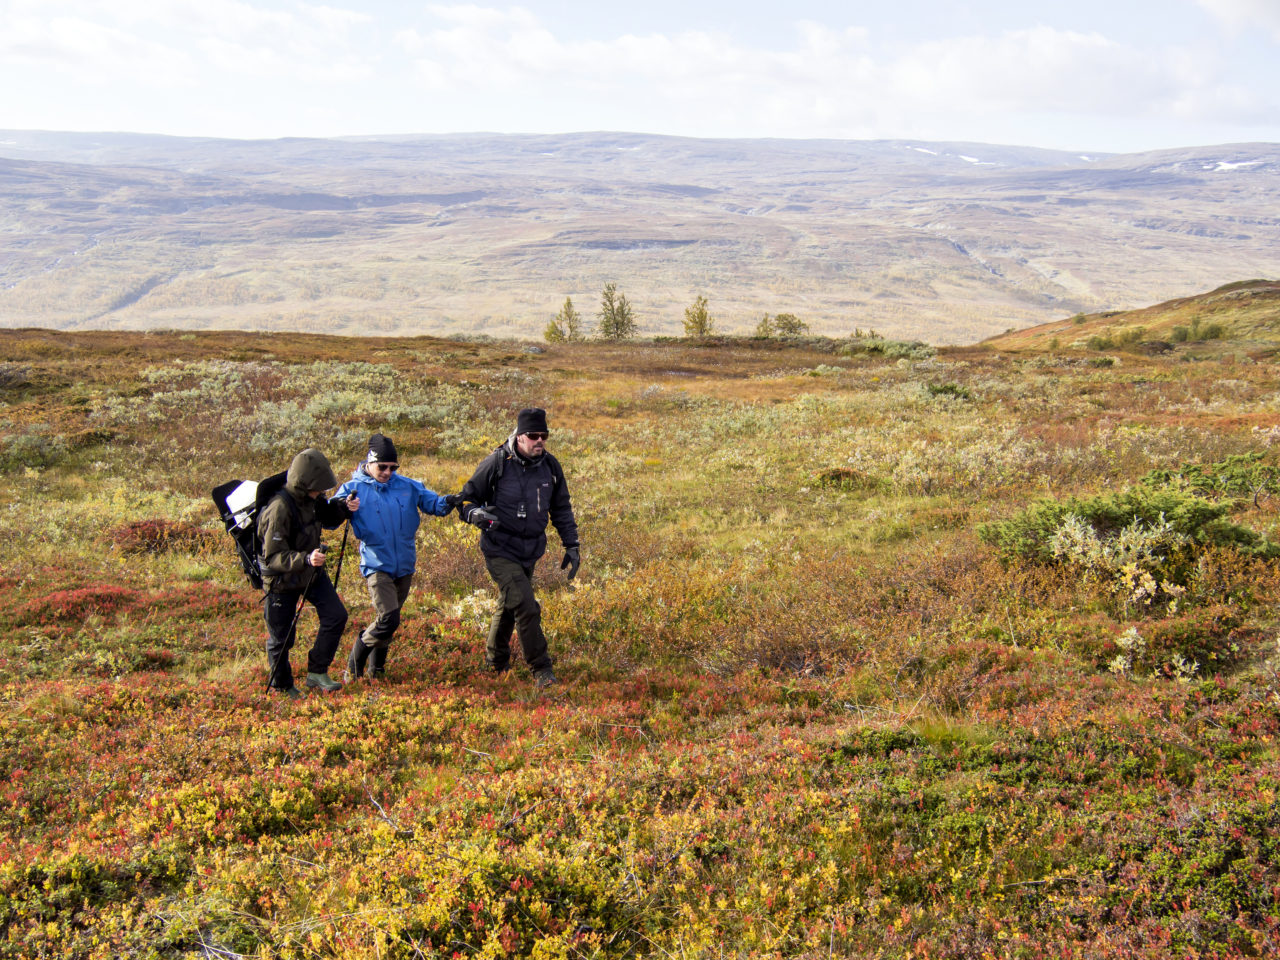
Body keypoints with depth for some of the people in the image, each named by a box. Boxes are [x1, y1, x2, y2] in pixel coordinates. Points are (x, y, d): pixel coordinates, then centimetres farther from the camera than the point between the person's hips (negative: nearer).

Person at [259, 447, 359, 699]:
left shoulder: (312, 498, -6)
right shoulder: (279, 509, -30)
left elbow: (327, 519, 16)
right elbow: (273, 556, -29)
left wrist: (344, 507, -5)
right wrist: (305, 559, -44)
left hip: (312, 573, 7)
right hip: (282, 581, -7)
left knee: (336, 616, -2)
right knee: (281, 638, 6)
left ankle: (317, 672, 12)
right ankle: (282, 686, 28)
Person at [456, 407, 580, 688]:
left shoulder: (550, 466, 0)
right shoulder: (496, 464, -15)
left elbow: (561, 509, 13)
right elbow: (465, 500, -8)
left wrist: (572, 545, 10)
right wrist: (478, 514, -31)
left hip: (531, 552, 5)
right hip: (501, 551, -5)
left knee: (509, 605, 20)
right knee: (526, 607, -17)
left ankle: (496, 661, 40)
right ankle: (541, 669, -5)